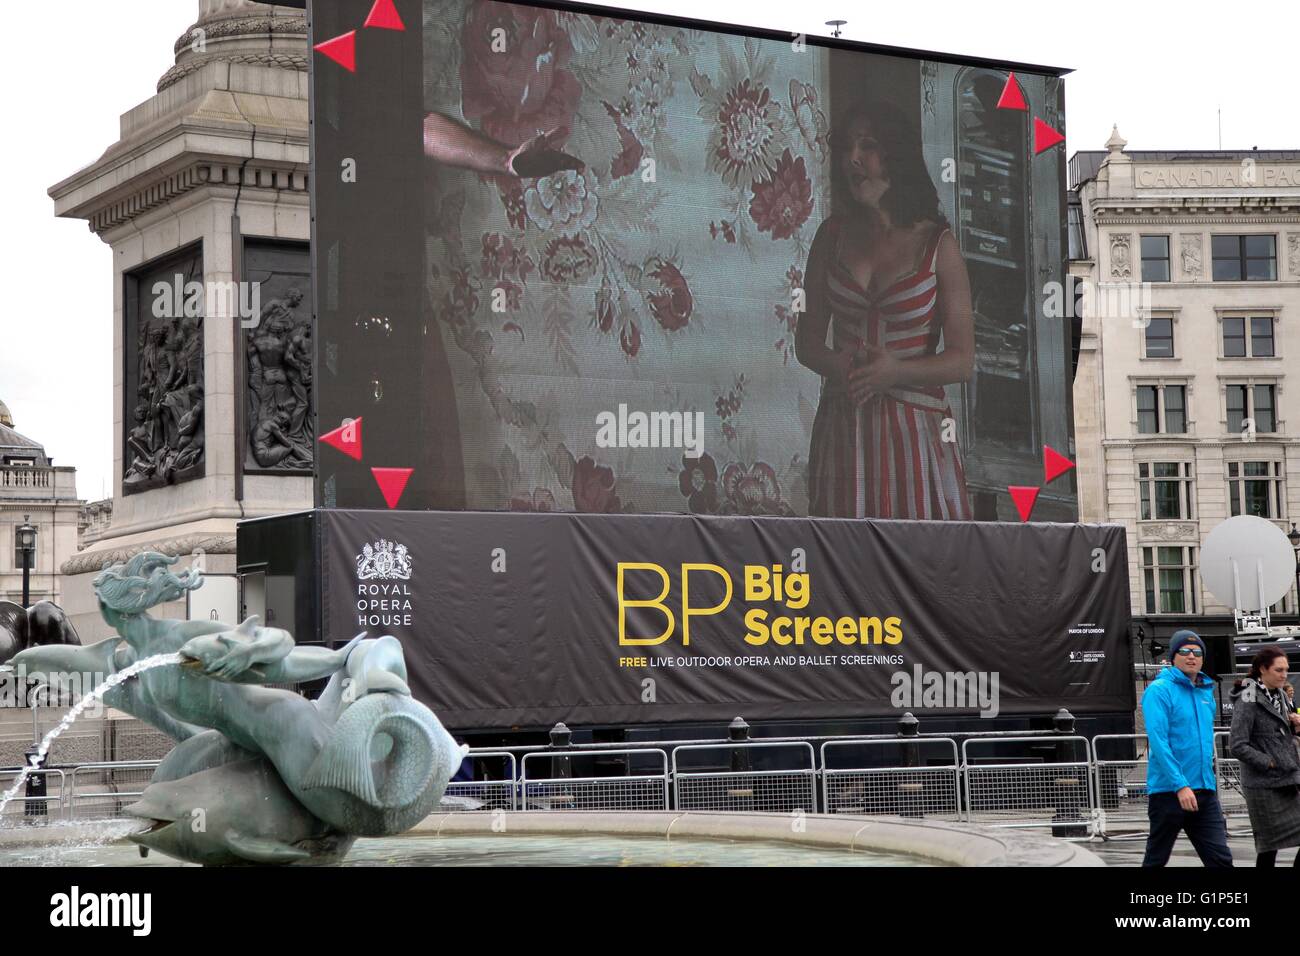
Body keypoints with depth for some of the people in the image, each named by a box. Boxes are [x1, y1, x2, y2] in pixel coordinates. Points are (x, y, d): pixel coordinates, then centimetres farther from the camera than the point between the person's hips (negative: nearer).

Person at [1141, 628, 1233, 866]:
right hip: (1168, 791, -6)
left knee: (1221, 858, -3)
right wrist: (1180, 785, -24)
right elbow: (1158, 741, -18)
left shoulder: (1206, 692, 13)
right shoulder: (1159, 690, -9)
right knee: (1156, 859, 6)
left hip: (1205, 791, 6)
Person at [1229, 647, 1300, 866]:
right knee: (1270, 844, -2)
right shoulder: (1248, 701, -13)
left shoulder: (1280, 696, 12)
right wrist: (1270, 763, -16)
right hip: (1264, 785, -7)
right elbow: (1238, 746, -18)